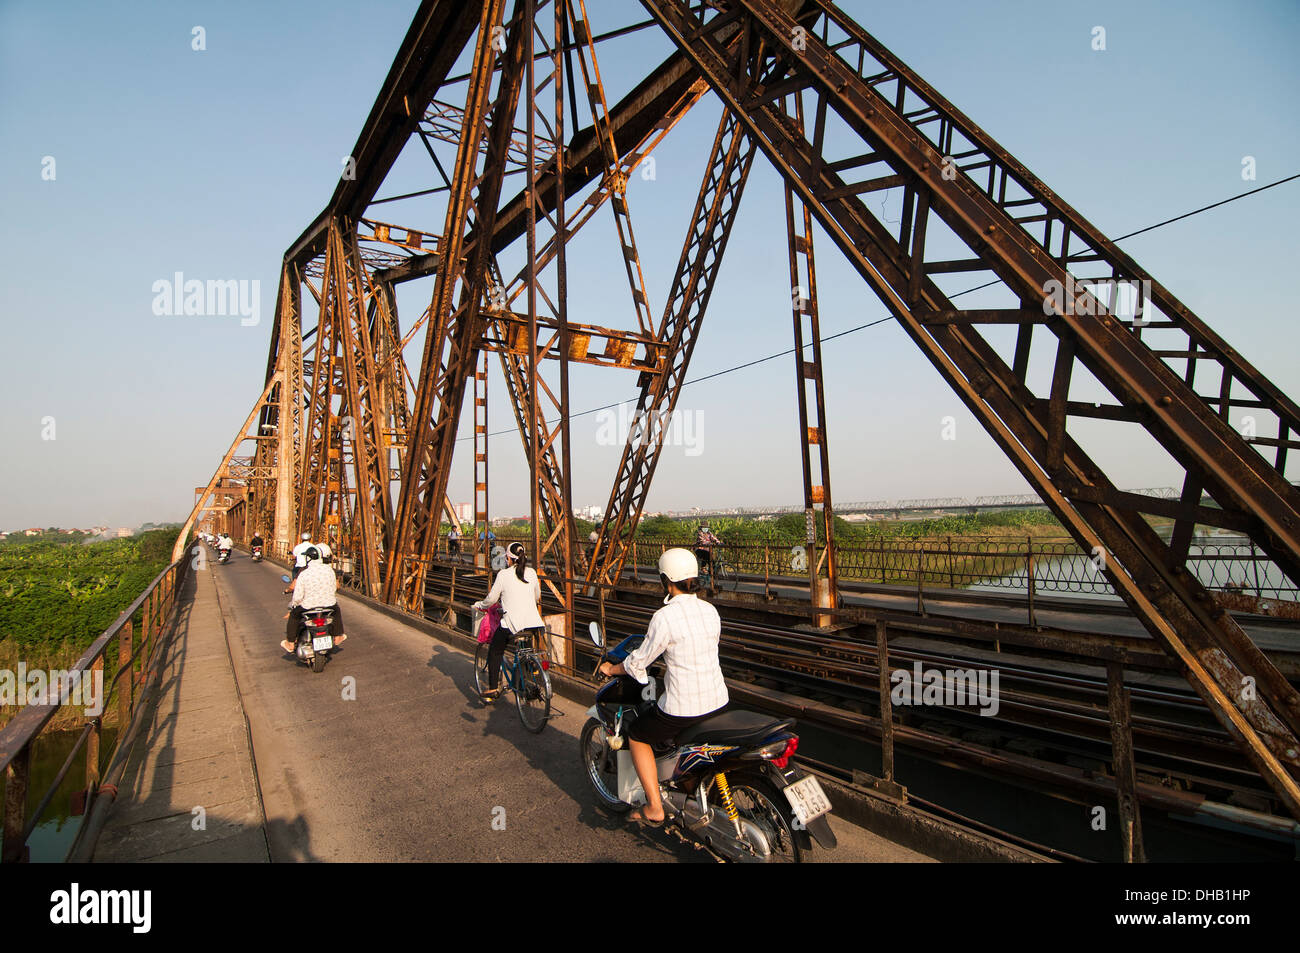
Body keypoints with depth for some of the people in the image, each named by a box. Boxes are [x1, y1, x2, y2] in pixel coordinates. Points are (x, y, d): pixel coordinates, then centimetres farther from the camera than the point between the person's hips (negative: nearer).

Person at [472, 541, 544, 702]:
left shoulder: (503, 574, -3)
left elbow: (492, 598, 2)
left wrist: (479, 605, 23)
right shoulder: (532, 573, 9)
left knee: (494, 652, 15)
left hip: (512, 623, -4)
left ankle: (492, 690, 12)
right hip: (533, 623, 4)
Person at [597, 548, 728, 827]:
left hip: (684, 707, -7)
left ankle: (654, 808, 16)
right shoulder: (710, 610, 3)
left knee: (637, 736, 17)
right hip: (719, 701, 7)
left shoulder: (664, 617, -17)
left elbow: (640, 661, -8)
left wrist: (611, 669, 11)